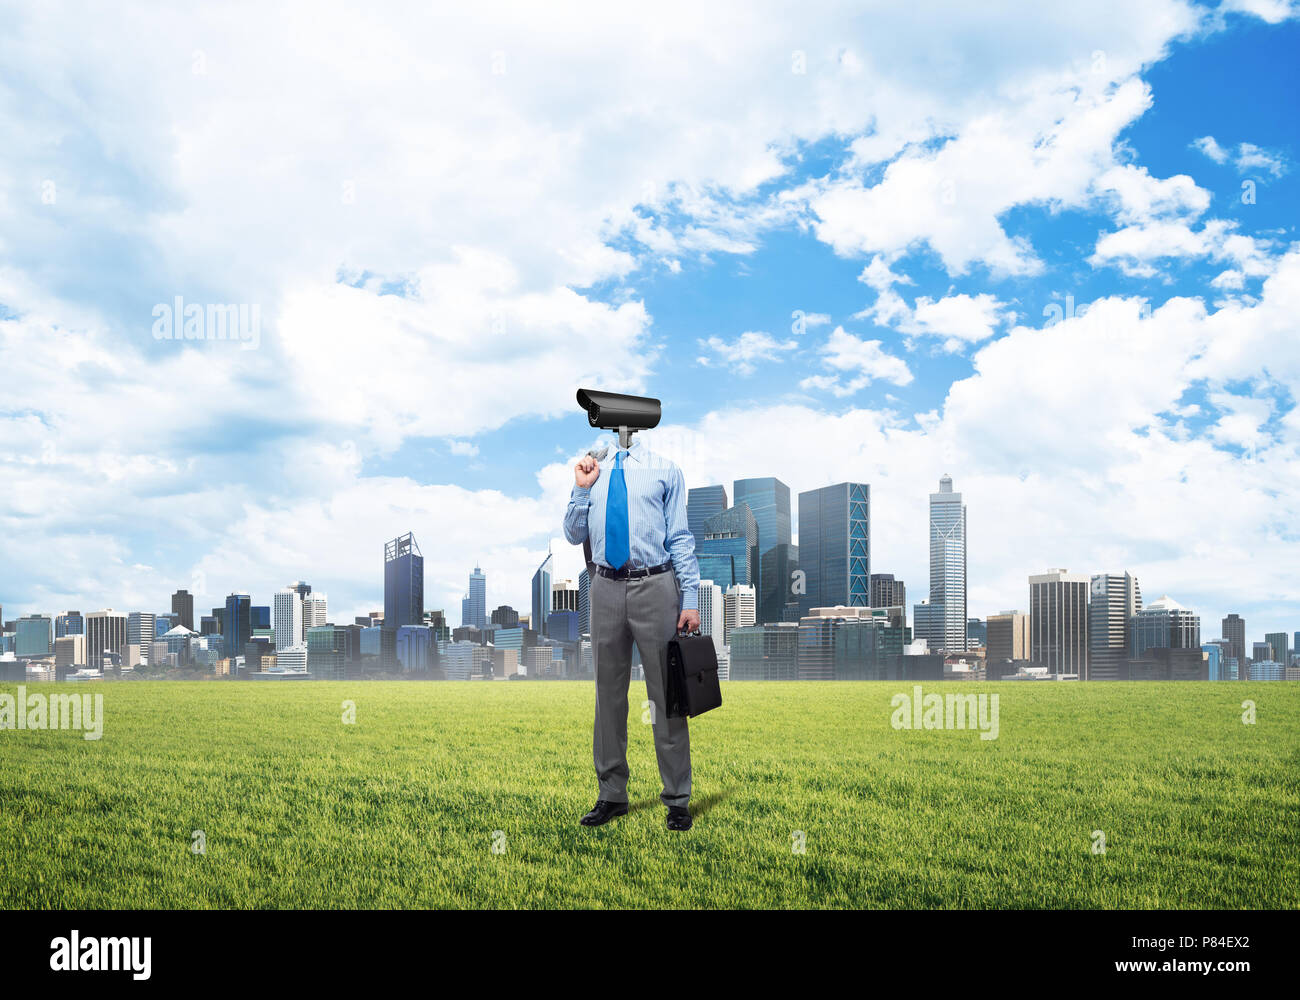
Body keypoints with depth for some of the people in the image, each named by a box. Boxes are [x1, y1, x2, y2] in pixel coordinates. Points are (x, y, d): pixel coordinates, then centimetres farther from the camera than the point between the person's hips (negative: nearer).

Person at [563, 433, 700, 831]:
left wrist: (690, 599, -5)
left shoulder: (664, 469, 5)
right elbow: (574, 535, 13)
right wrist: (581, 488, -1)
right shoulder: (592, 468, 13)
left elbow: (679, 536, 2)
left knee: (666, 694, 0)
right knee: (609, 694, 10)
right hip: (607, 588, 3)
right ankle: (611, 794, 21)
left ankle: (677, 798, 10)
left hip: (655, 588, -3)